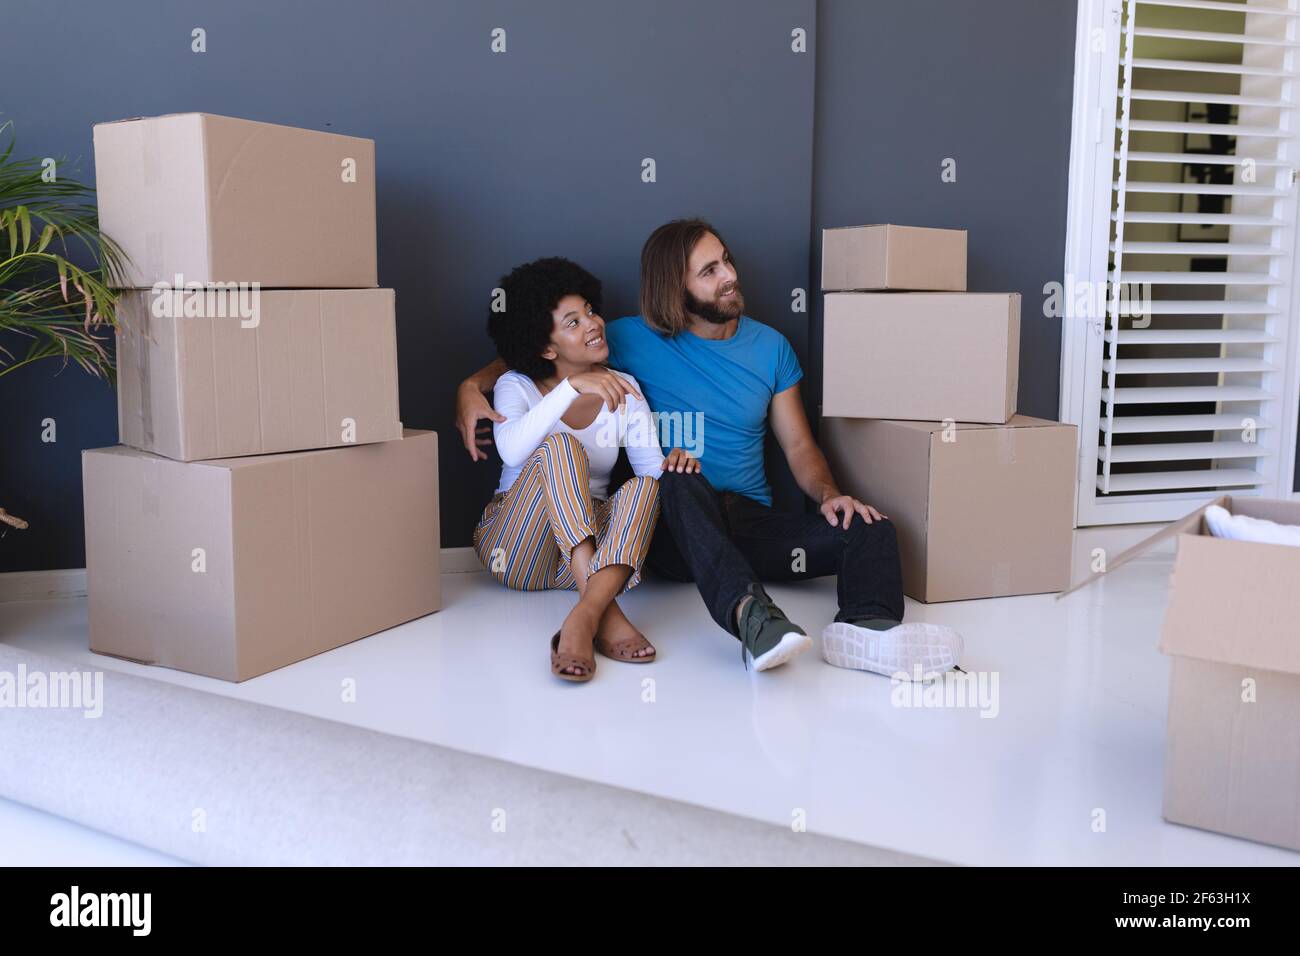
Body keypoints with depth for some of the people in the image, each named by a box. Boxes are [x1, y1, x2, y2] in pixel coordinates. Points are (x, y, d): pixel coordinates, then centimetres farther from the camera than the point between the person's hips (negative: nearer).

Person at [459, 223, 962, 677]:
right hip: (675, 528, -3)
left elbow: (799, 445, 13)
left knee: (872, 530, -22)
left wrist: (828, 493, -10)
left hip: (752, 523, 3)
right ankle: (751, 615, -62)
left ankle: (864, 630, -54)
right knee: (683, 477, -39)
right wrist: (472, 387, -7)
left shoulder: (770, 347, 12)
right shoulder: (636, 339, 4)